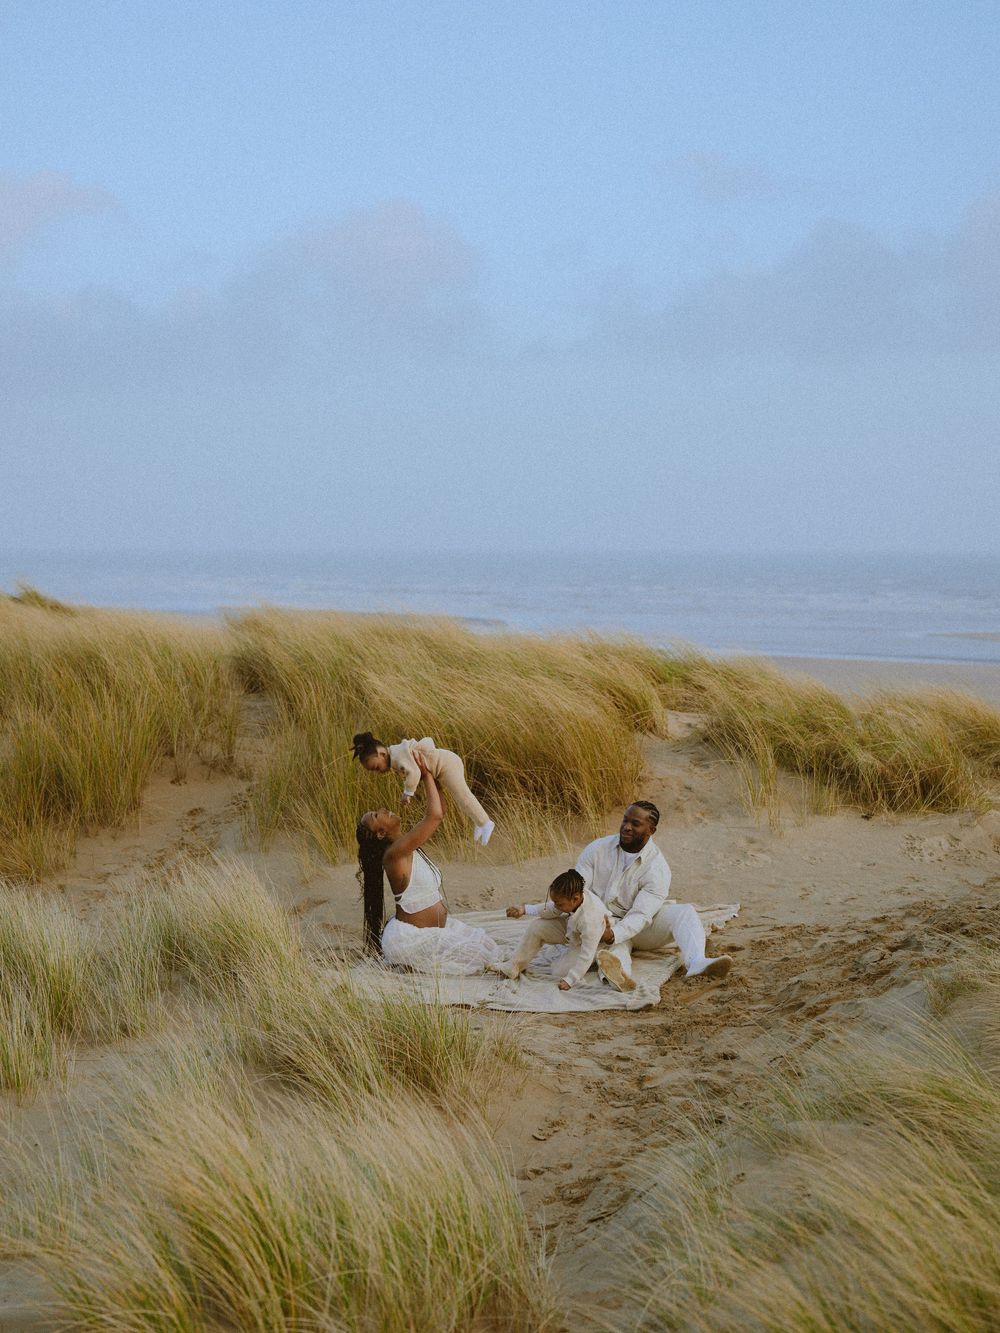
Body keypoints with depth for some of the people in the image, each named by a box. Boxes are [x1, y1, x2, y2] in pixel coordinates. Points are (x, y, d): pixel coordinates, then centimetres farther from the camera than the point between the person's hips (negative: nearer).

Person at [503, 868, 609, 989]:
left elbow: (587, 955, -35)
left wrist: (569, 980, -31)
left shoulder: (590, 920, -43)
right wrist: (524, 909, -13)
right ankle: (513, 968, 5)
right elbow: (550, 910, -5)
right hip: (570, 928, 7)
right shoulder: (570, 896, -26)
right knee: (537, 927, -7)